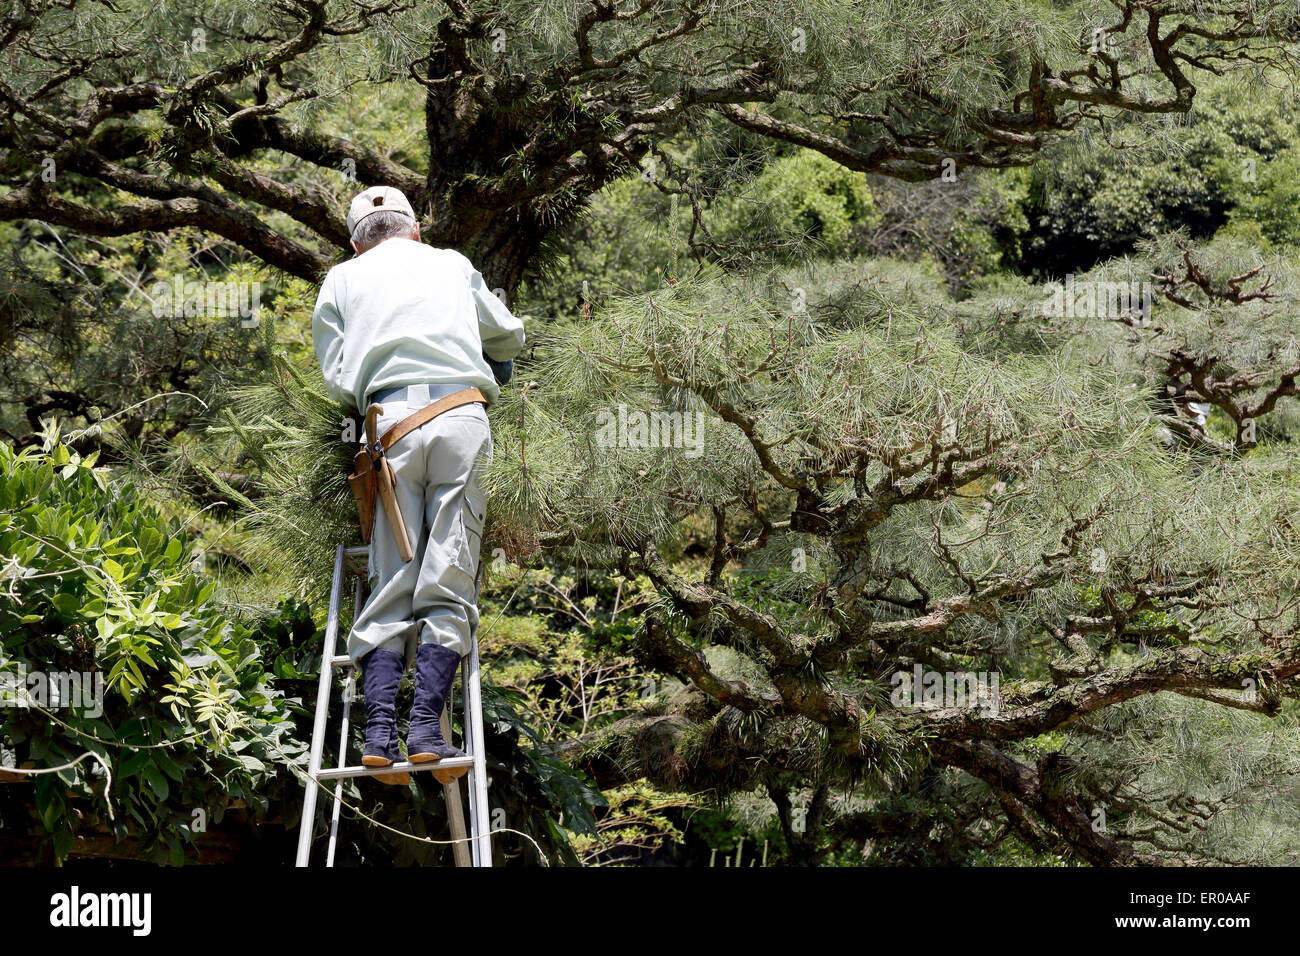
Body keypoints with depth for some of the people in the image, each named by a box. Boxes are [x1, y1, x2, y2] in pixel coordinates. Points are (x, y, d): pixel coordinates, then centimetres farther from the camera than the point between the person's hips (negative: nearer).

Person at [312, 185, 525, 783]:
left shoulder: (342, 280, 20)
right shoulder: (452, 265, 25)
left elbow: (338, 384, 12)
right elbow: (511, 336, 38)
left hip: (392, 421, 0)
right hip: (462, 415, 0)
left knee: (391, 584, 1)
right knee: (449, 583, -3)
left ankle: (379, 727, -13)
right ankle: (426, 727, -14)